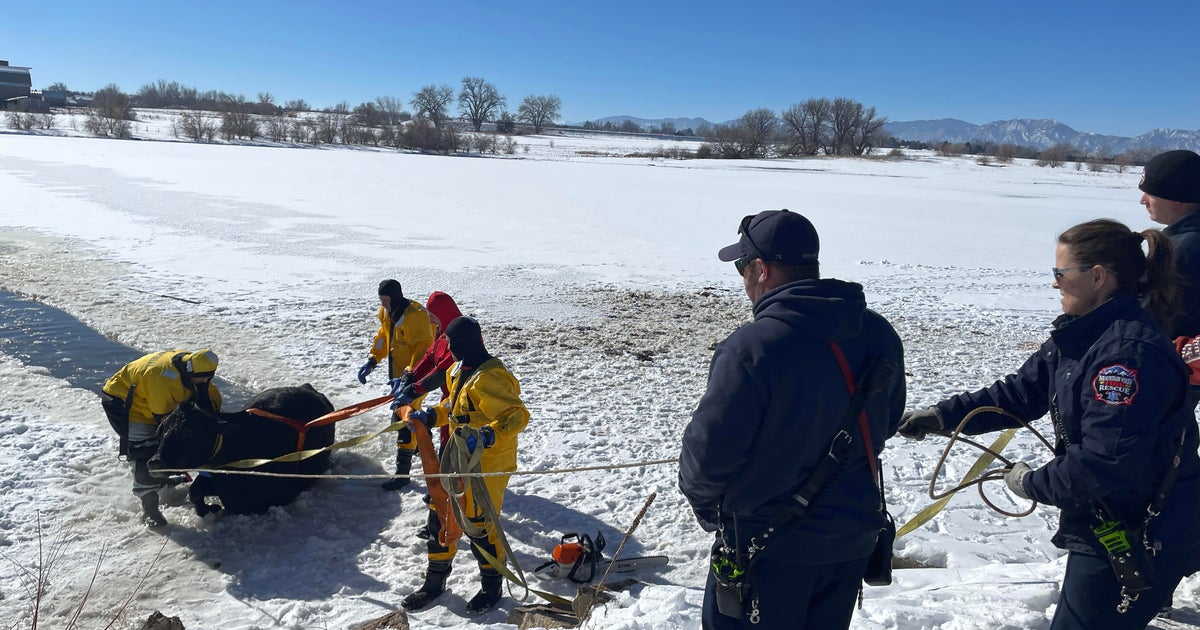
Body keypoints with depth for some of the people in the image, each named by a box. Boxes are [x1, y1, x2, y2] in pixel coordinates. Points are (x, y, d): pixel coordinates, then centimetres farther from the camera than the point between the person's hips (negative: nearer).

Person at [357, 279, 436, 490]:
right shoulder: (388, 313, 3)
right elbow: (383, 336, 17)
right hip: (399, 374, 10)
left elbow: (424, 348, -29)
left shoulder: (414, 316, -26)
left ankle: (402, 471, -3)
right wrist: (372, 360, 6)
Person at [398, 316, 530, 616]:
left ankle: (492, 587, 26)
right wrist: (429, 416, 6)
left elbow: (518, 415, -29)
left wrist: (487, 436, -42)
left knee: (480, 526, 3)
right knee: (441, 516, 15)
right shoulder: (460, 371, 7)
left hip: (487, 464, -9)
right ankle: (435, 580, 34)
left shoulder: (489, 378, -24)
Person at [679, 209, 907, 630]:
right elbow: (885, 424, 10)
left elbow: (709, 450, -23)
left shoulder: (750, 348, -27)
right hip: (855, 538, 7)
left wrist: (707, 508, -2)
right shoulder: (880, 335, -4)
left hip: (769, 549, -6)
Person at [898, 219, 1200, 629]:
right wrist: (942, 416, -3)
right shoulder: (1079, 337, 4)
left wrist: (1032, 483, -14)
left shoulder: (1131, 353, -27)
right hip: (1105, 524, 9)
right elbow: (1020, 393, 6)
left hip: (1139, 538, -9)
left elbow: (1105, 461, -29)